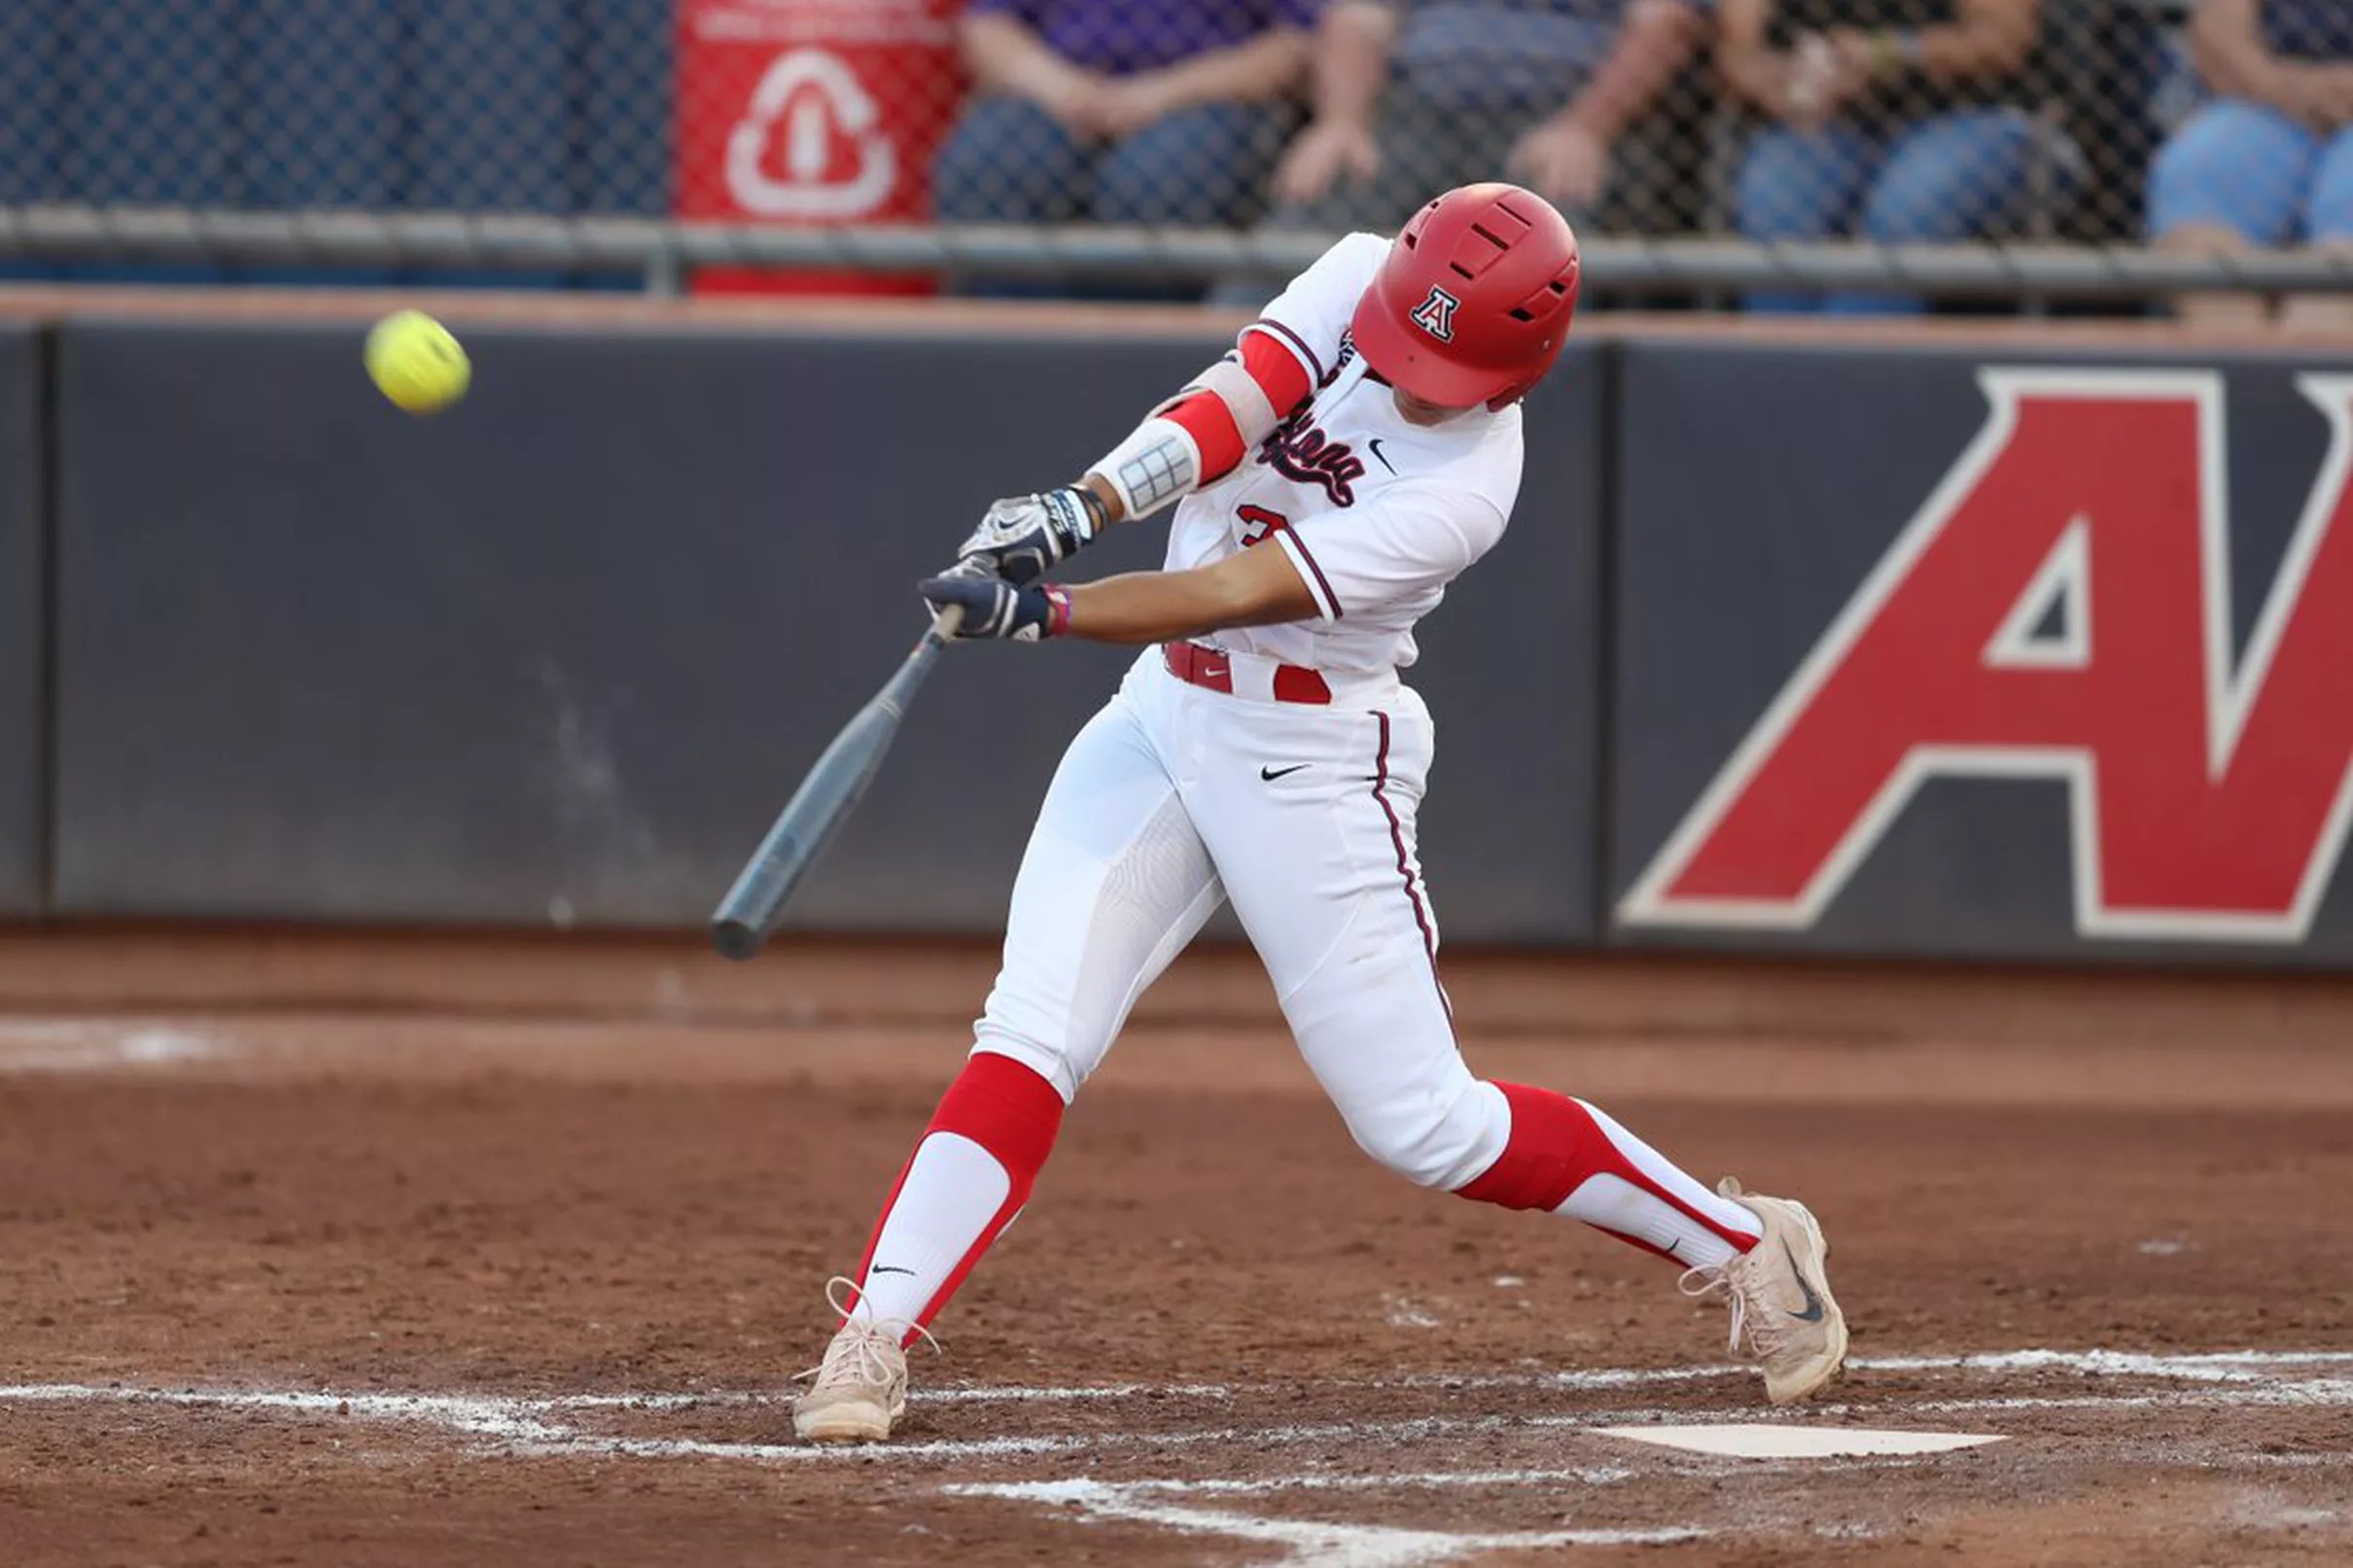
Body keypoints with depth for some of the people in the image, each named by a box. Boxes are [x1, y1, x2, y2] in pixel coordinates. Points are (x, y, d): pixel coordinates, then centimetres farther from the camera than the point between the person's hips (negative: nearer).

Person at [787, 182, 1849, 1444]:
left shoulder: (1467, 487, -22)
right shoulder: (1357, 278, -7)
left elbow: (1240, 595, -28)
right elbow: (1228, 406, -20)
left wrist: (1040, 612, -38)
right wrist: (1075, 510, -38)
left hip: (1313, 765, -5)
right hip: (1161, 717, 5)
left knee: (1421, 1125, -3)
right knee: (1031, 1034, -11)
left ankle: (1741, 1246, 14)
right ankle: (872, 1336, -15)